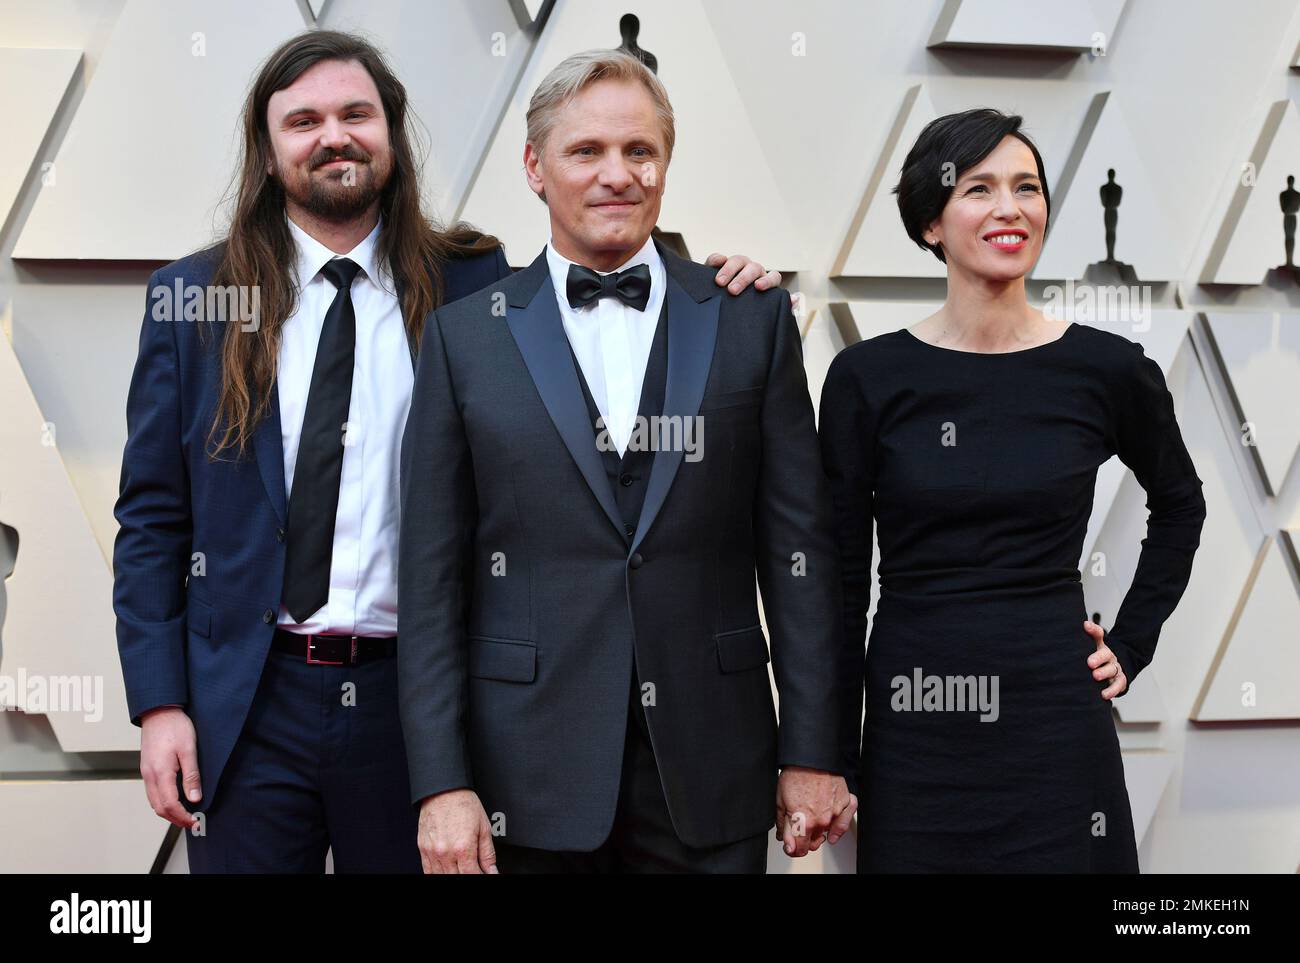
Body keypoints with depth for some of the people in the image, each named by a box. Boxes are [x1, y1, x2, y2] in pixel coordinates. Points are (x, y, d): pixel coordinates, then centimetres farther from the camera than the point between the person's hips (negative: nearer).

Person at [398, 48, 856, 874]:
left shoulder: (753, 319, 4)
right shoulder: (466, 338, 3)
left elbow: (799, 552, 3)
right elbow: (432, 581, 0)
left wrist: (812, 755, 0)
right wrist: (442, 785, -6)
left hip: (710, 776, 1)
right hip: (530, 777, 0)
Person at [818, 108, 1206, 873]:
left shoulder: (1108, 371, -2)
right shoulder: (868, 376, -3)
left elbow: (1179, 506, 17)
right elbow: (842, 571, 1)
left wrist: (1130, 646, 9)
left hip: (1052, 724, 0)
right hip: (910, 730, 0)